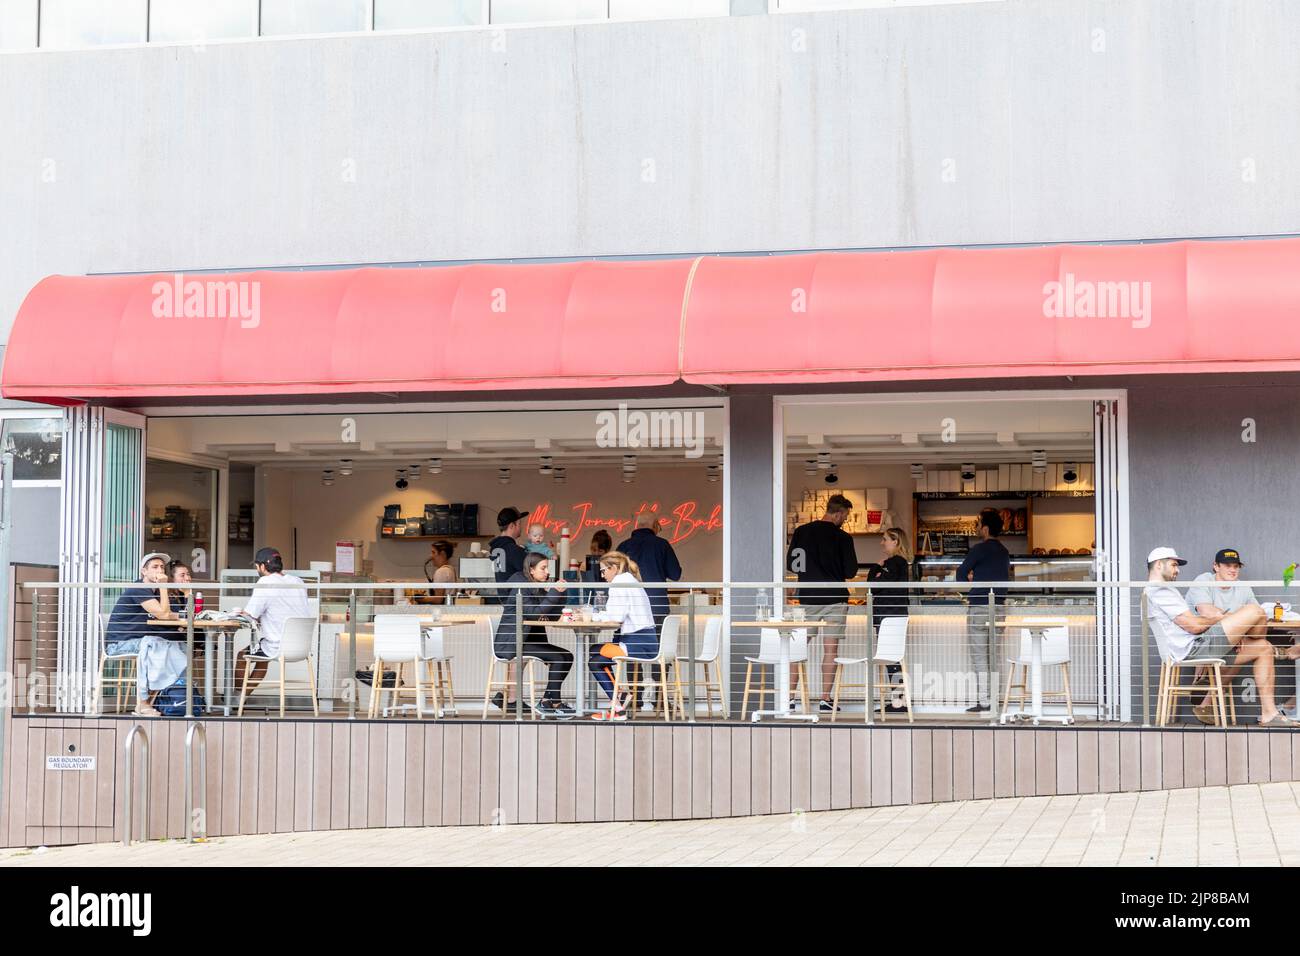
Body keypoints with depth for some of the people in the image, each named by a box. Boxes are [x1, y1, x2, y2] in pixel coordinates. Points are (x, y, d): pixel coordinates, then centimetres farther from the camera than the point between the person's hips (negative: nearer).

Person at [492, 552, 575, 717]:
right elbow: (533, 613, -23)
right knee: (558, 658, -21)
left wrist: (559, 593, -2)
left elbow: (553, 616, 11)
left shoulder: (539, 588, 14)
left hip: (530, 640, 9)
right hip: (511, 644, -9)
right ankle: (552, 702, -12)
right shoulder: (520, 587, -10)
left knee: (566, 657, -7)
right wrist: (554, 593, -23)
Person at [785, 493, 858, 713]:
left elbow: (790, 565, 4)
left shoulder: (802, 532, 1)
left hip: (808, 597, 2)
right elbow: (851, 572, -2)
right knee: (830, 648, 2)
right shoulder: (843, 538, -6)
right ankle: (825, 699, -1)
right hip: (835, 597, -2)